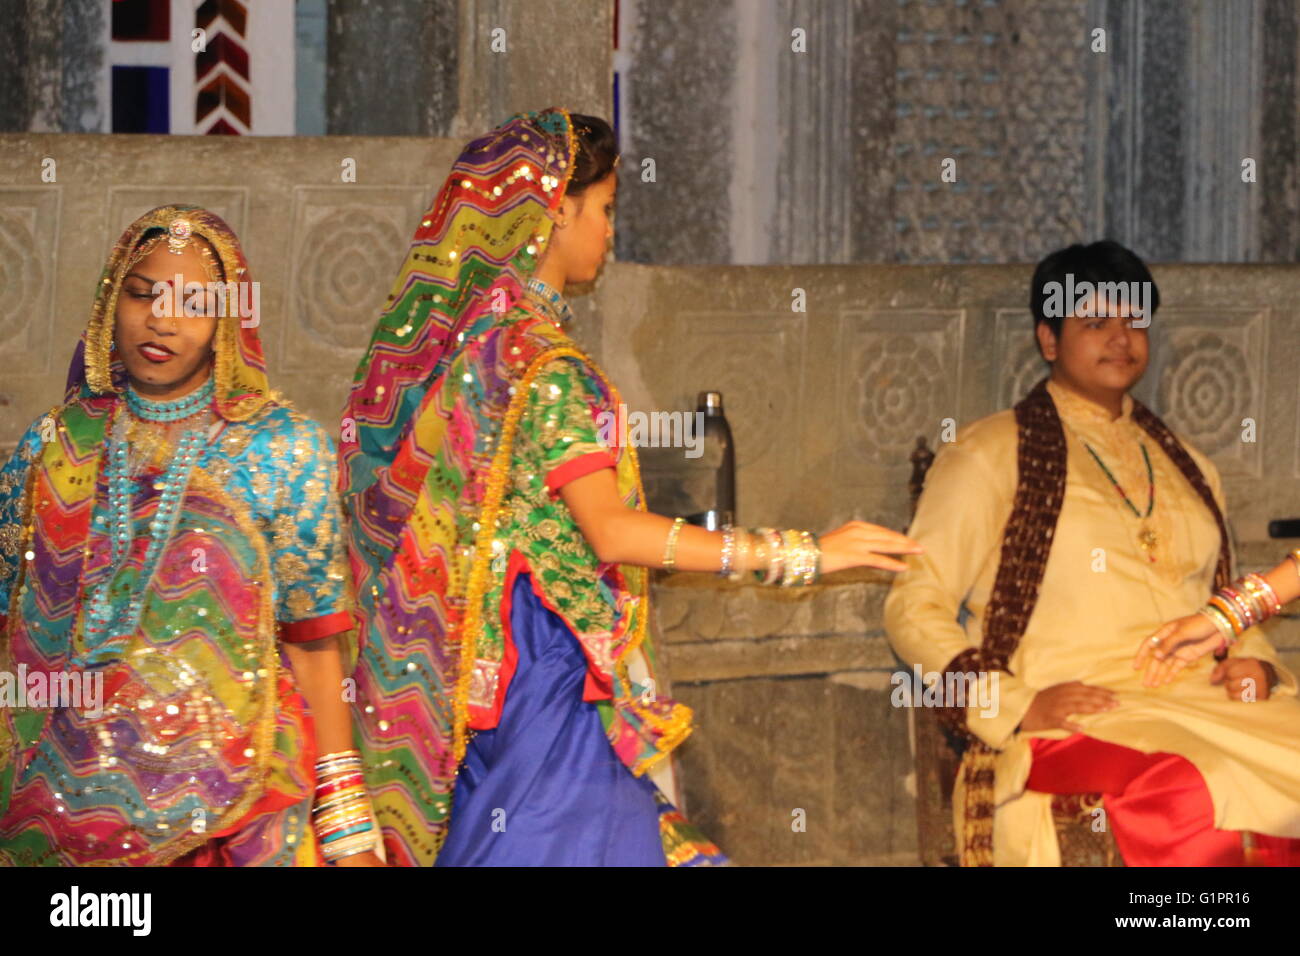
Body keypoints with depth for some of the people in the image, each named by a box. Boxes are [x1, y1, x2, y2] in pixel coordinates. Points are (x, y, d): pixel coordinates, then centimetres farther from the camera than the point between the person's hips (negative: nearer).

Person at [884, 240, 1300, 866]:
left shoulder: (1184, 465, 27)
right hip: (1075, 717, -6)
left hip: (1206, 706, 6)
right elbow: (913, 609, 3)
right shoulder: (989, 455, 9)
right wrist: (1017, 704, -12)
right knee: (1196, 800, -38)